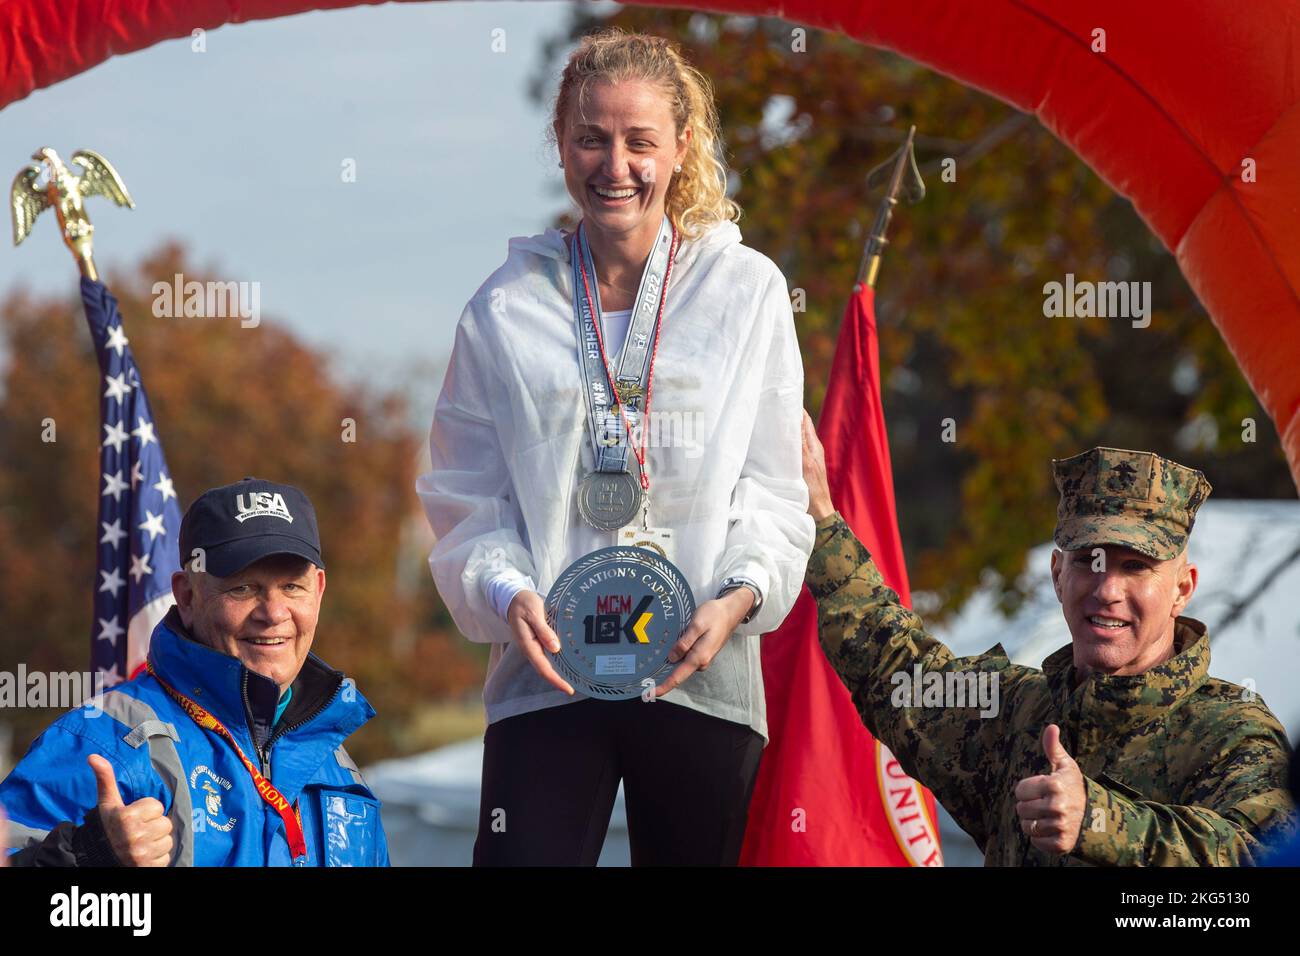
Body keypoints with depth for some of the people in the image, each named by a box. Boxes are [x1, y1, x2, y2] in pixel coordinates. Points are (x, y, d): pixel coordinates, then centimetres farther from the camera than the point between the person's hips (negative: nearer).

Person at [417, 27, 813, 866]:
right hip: (547, 674, 0)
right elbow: (468, 497, 5)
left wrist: (741, 597, -14)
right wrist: (504, 592, -14)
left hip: (702, 676, 0)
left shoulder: (748, 291, 5)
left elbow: (776, 489, 4)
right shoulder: (508, 308, 6)